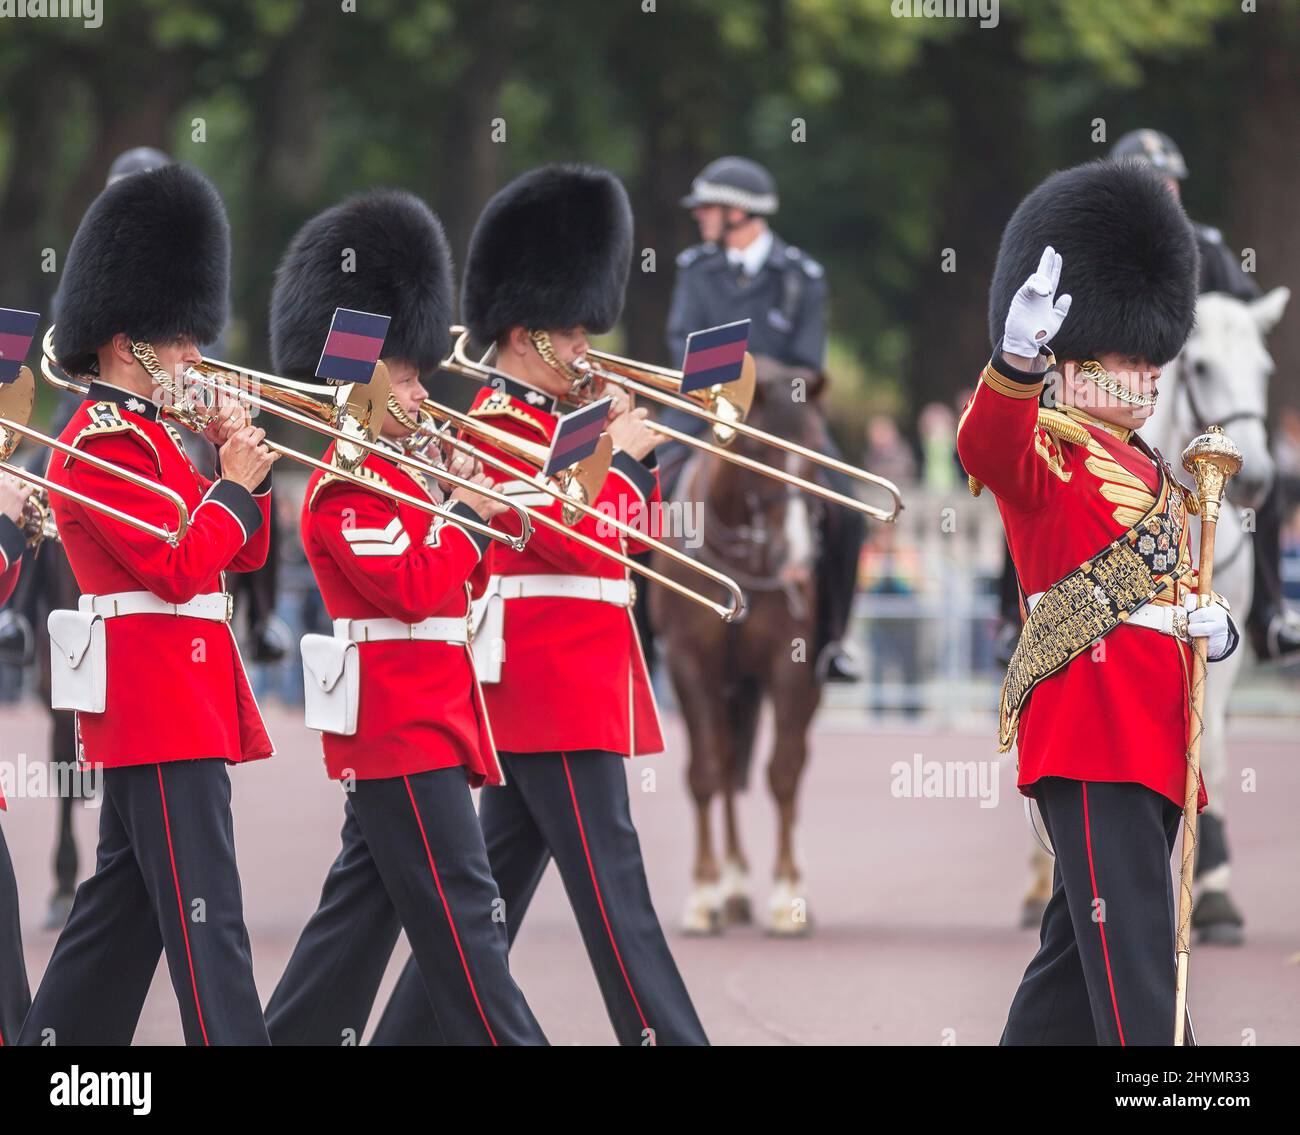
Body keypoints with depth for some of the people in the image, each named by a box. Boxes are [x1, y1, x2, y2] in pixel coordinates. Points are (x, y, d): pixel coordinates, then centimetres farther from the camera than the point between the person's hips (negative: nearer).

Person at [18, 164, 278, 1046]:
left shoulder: (145, 437, 18)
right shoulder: (107, 444, -13)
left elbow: (242, 552, 21)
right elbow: (179, 566, -21)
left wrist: (243, 470, 5)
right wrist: (234, 482, -9)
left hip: (173, 702, 10)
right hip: (162, 707, -10)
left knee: (123, 903, 14)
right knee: (204, 919, -13)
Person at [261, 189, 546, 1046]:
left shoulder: (396, 475, 19)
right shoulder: (347, 488, -12)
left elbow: (459, 581, 22)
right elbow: (412, 587, -22)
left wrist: (480, 517, 6)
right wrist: (469, 514, -11)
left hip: (427, 722, 10)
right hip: (404, 728, -10)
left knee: (362, 912, 12)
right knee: (463, 919, -10)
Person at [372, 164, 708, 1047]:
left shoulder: (543, 419, 18)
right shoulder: (505, 426, -12)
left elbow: (623, 537, 21)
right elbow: (585, 543, -20)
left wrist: (632, 450, 6)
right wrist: (625, 455, -9)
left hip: (543, 698, 10)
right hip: (560, 699, -10)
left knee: (496, 889, 12)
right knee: (612, 893, -11)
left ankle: (409, 1037, 15)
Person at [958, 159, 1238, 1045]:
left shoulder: (1152, 475, 24)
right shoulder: (1053, 449, -3)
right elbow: (988, 450, -27)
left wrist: (1211, 623, 0)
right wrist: (1016, 358, -47)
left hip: (1153, 738, 9)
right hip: (1093, 725, -9)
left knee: (1081, 949, 12)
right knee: (1129, 944, -17)